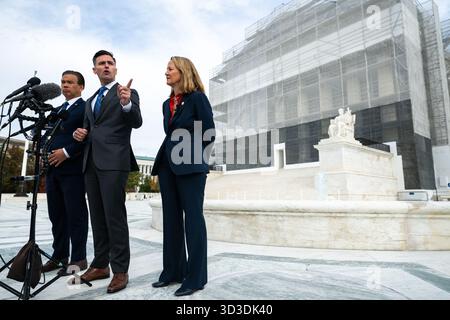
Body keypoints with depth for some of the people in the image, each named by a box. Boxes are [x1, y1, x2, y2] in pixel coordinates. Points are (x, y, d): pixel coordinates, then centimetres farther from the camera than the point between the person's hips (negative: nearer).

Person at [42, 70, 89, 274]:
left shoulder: (86, 108, -1)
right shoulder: (57, 110, 24)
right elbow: (52, 135, 24)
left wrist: (66, 152, -16)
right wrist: (48, 151, 5)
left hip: (73, 169, -7)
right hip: (53, 168, 8)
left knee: (76, 215, -2)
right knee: (56, 215, 11)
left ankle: (78, 258, 7)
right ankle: (59, 256, 21)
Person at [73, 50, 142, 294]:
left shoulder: (128, 92, 4)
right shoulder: (90, 101, 24)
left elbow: (136, 122, -11)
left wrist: (126, 104, -30)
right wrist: (80, 134, 6)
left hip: (114, 162, -7)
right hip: (91, 162, 7)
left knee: (115, 216, -8)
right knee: (97, 217, 11)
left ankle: (120, 271, -1)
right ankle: (100, 265, 21)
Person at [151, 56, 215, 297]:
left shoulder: (197, 98, -3)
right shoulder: (167, 104, 17)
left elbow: (209, 133, -7)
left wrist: (193, 158, -6)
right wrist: (161, 165, 13)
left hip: (190, 168, -7)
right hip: (168, 166, 8)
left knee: (193, 218, -3)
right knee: (171, 219, 10)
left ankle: (195, 277, 8)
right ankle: (172, 271, 22)